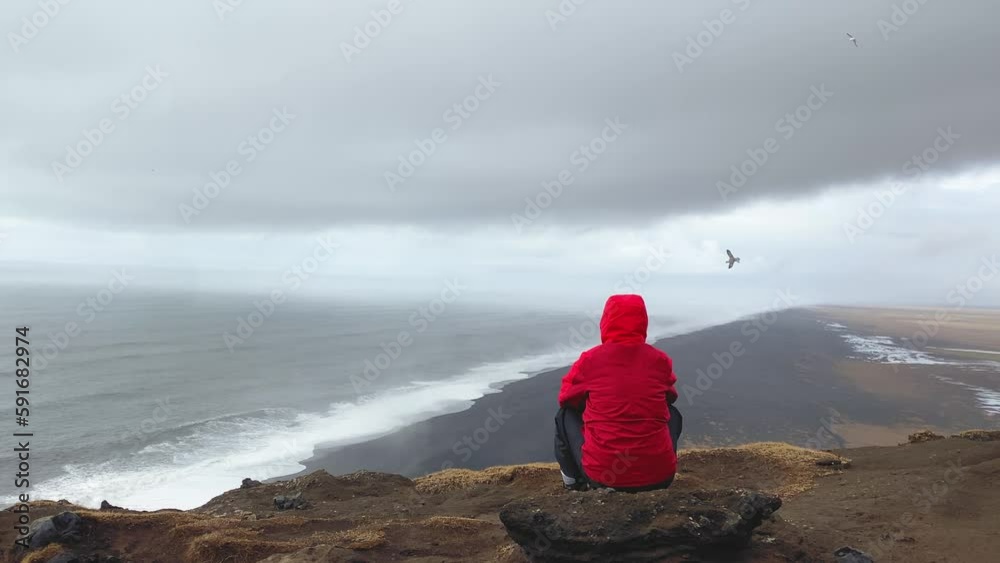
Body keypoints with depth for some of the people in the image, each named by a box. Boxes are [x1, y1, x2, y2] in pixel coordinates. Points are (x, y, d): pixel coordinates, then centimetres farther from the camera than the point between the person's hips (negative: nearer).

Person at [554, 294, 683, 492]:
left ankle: (574, 479, 23)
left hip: (601, 475, -1)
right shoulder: (660, 360, 1)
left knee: (566, 414, 24)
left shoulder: (590, 359, -4)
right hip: (659, 476, 1)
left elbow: (566, 399, 14)